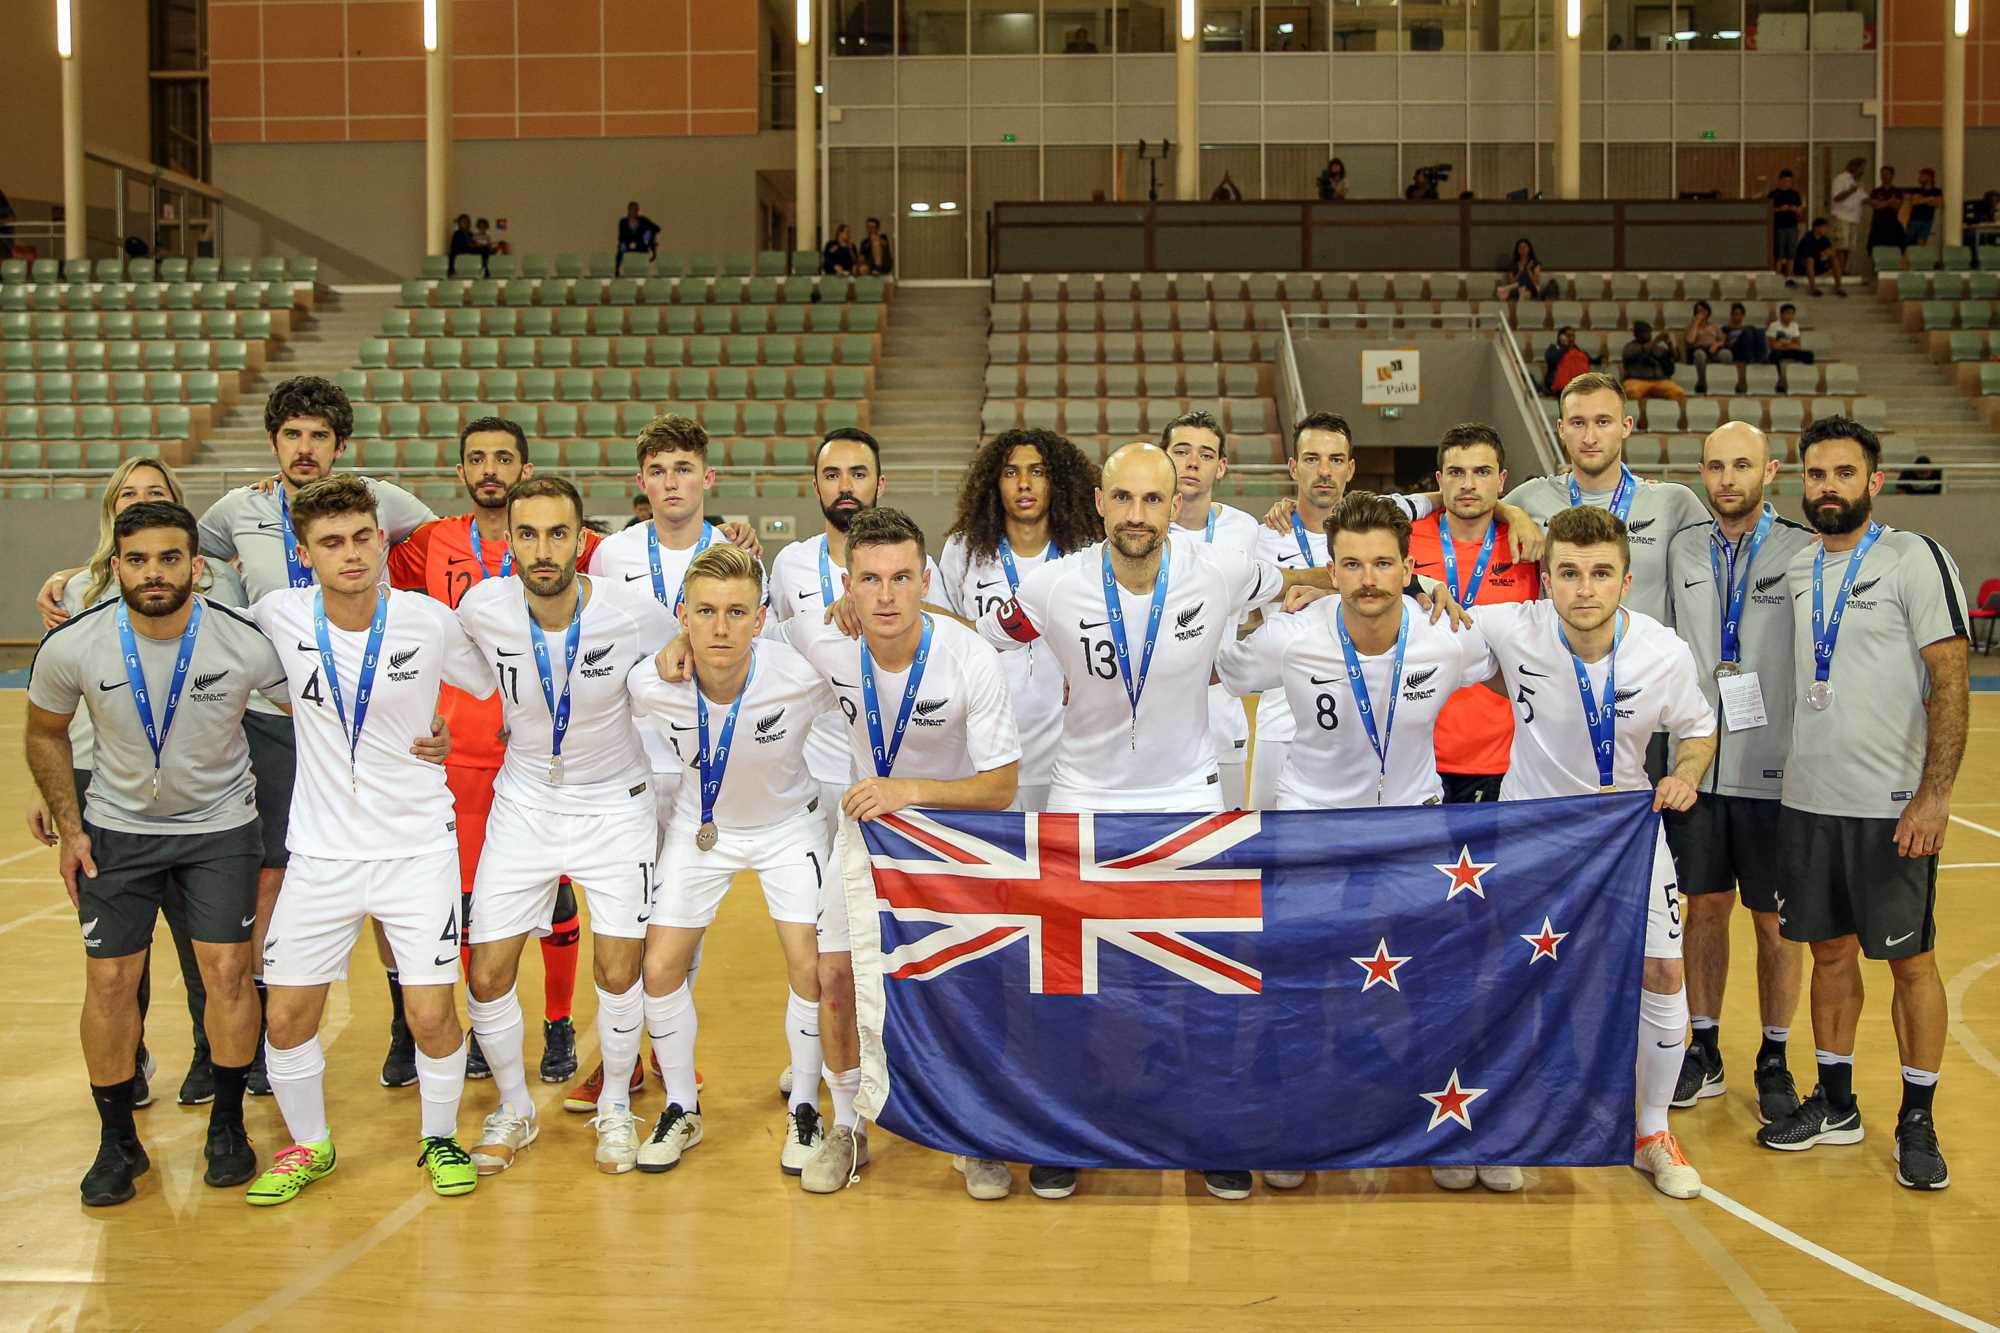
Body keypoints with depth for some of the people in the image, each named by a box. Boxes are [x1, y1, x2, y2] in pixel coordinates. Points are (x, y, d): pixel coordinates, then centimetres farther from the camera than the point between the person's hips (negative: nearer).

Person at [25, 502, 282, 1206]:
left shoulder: (247, 643, -22)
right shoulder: (71, 645, -18)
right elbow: (45, 733, 2)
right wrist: (68, 825, -3)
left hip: (221, 824, -1)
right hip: (117, 826, 1)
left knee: (226, 969, -4)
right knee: (110, 982, 1)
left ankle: (228, 1124, 17)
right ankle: (117, 1141, 19)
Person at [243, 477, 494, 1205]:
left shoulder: (429, 621, -11)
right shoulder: (279, 616, -7)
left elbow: (502, 686, 6)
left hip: (418, 848, -2)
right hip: (321, 852, 2)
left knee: (431, 1014, -4)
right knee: (287, 1014, 5)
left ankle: (440, 1138, 24)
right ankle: (308, 1145, 31)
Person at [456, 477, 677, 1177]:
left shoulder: (633, 614, -22)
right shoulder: (481, 609, -17)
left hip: (615, 805, -1)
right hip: (524, 803, 2)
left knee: (617, 973, -3)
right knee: (487, 975, 0)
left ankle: (616, 1106, 24)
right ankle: (514, 1109, 26)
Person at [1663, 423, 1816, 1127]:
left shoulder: (1804, 551, -5)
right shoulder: (1683, 548, 6)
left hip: (1772, 770, -3)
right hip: (1695, 765, 3)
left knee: (1775, 920, 6)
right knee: (1705, 908, 10)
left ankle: (1774, 1062, 21)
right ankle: (1704, 1052, 23)